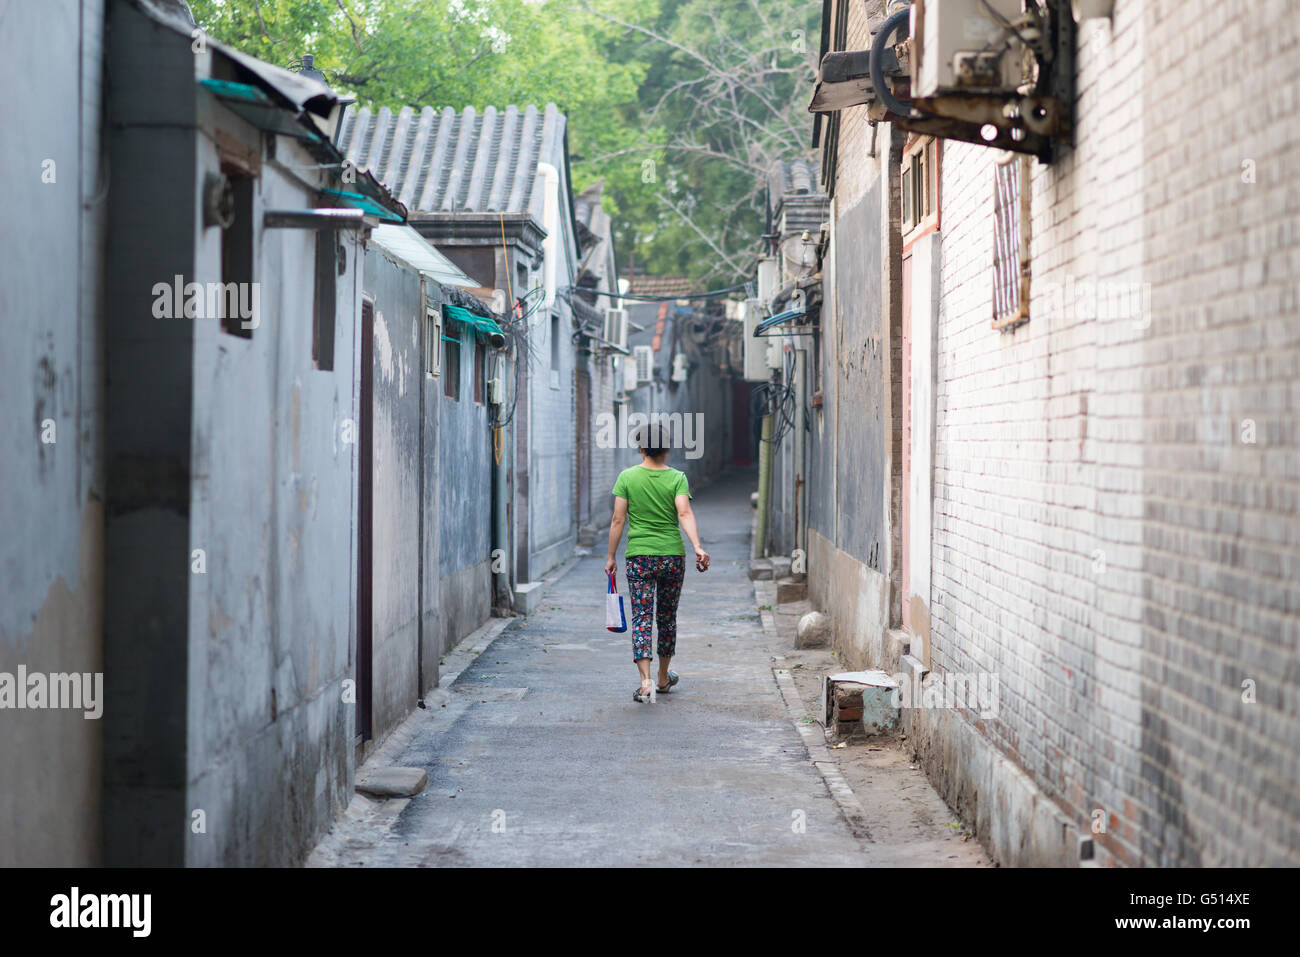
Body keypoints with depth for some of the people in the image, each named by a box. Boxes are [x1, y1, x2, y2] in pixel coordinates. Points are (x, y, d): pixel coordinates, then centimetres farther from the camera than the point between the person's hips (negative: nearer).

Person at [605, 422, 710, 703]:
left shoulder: (627, 477, -1)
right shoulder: (677, 478, -2)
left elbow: (618, 520, -3)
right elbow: (685, 514, -17)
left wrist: (611, 557, 4)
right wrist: (698, 548, -25)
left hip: (639, 557, -1)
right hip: (672, 555, 1)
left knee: (642, 619, -2)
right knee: (667, 618, 17)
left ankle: (646, 681, -19)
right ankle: (664, 678, 31)